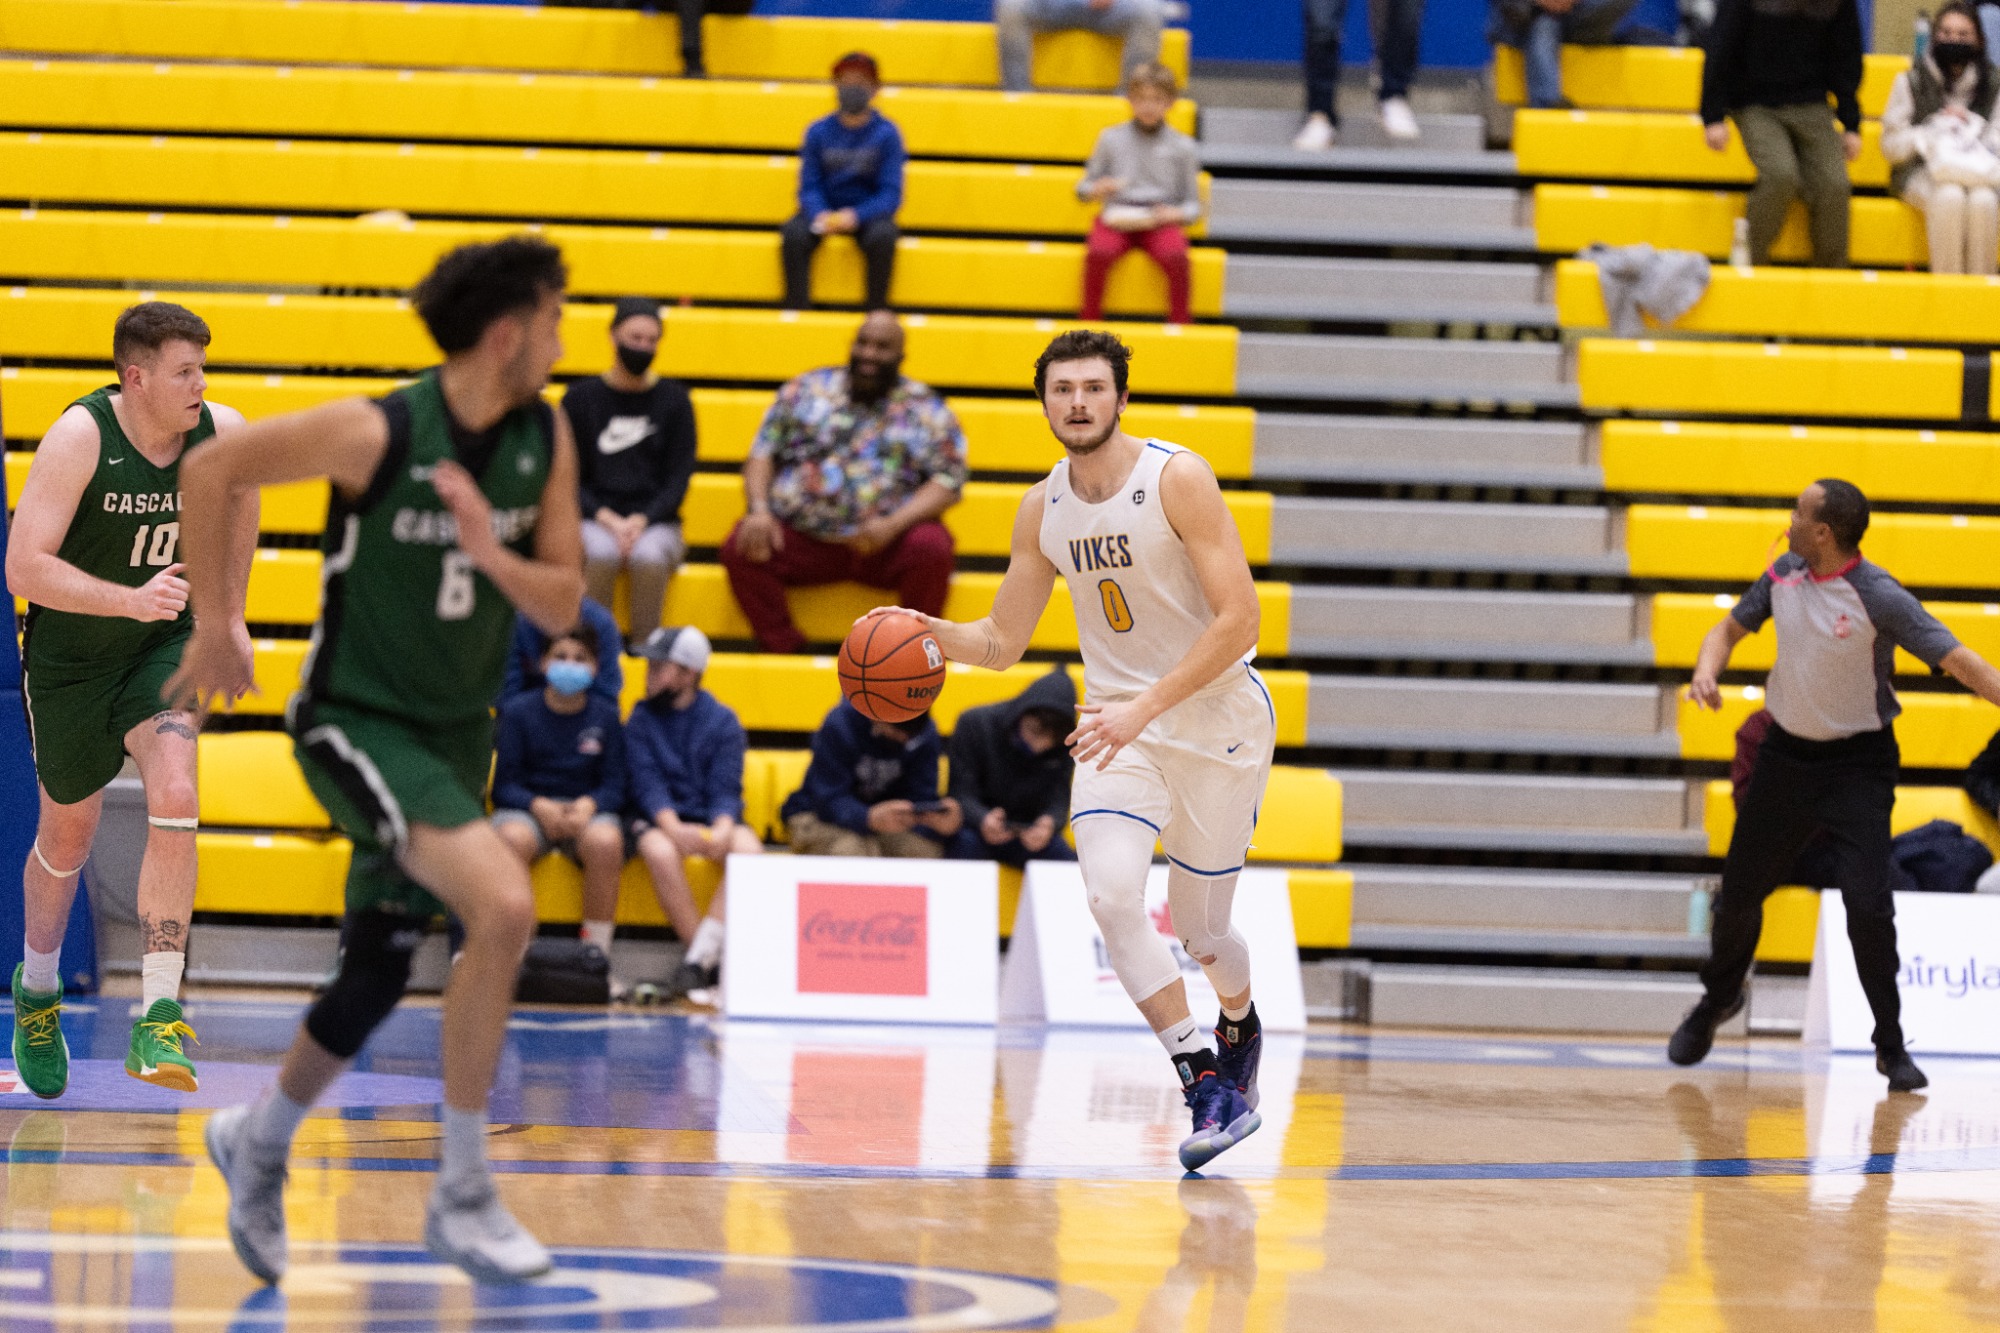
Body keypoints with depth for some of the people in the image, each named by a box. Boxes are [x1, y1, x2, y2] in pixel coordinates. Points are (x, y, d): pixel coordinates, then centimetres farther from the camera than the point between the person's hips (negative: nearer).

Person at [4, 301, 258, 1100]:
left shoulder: (223, 434, -12)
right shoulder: (80, 437, -24)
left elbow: (240, 502, 14)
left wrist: (230, 613, 14)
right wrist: (130, 599, -39)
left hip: (165, 646, 2)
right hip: (69, 654, -2)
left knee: (174, 802, -24)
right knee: (67, 838, 15)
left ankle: (159, 1019, -22)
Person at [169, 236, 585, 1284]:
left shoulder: (547, 439, -3)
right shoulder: (377, 433, -20)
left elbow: (563, 607, 0)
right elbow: (207, 468, -10)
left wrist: (493, 555, -21)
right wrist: (212, 627, -6)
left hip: (458, 731, 7)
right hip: (358, 720, -7)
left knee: (377, 980, 15)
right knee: (504, 905, -26)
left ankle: (260, 1141, 44)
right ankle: (462, 1197, -16)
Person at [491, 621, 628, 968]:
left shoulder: (606, 718, 8)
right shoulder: (518, 712, 4)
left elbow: (614, 785, 4)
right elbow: (504, 784, 0)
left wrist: (588, 806, -18)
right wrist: (539, 807, -19)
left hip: (588, 810, 1)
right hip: (527, 809, -1)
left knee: (605, 842, -36)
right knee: (512, 839, -38)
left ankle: (597, 952, -25)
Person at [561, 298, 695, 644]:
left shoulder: (675, 399, 8)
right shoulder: (580, 398, 7)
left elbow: (679, 478, 5)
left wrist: (641, 521, -12)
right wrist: (607, 519, -12)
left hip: (654, 522, 0)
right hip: (594, 521, 0)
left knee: (650, 555, -35)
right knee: (601, 552, -36)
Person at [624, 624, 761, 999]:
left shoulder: (723, 722, 6)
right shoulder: (641, 720, 6)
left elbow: (726, 789, -4)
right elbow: (648, 784, -7)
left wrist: (722, 829, -26)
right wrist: (674, 828, -27)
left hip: (712, 818, 1)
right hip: (659, 820, -1)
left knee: (748, 848, -31)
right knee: (660, 852, -36)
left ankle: (699, 957, -34)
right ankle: (711, 963, -30)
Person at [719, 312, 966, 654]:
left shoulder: (927, 410, 8)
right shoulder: (808, 390, 13)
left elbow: (948, 482, 0)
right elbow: (763, 453, 11)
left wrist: (894, 524, -17)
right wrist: (758, 510, -8)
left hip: (888, 545, -1)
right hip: (801, 539, 1)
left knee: (931, 548, -31)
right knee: (739, 548, -23)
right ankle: (783, 650, -10)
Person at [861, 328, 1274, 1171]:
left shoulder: (1178, 479, -17)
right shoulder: (1043, 509, 1)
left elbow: (1240, 619, -20)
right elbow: (1002, 642, 10)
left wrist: (1144, 708, -27)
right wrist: (928, 633, -11)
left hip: (1218, 715, -4)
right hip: (1120, 722, 4)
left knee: (1198, 928, 7)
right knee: (1112, 895, -22)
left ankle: (1240, 1026, 43)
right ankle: (1206, 1085, -16)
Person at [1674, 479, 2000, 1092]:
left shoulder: (1879, 598, -21)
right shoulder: (1784, 574, -3)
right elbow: (1731, 627, 12)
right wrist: (1707, 671, -10)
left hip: (1857, 765, -5)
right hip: (1787, 753, 5)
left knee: (1868, 904, -16)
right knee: (1740, 890, 14)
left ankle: (1891, 1044, 1)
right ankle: (1718, 998, 41)